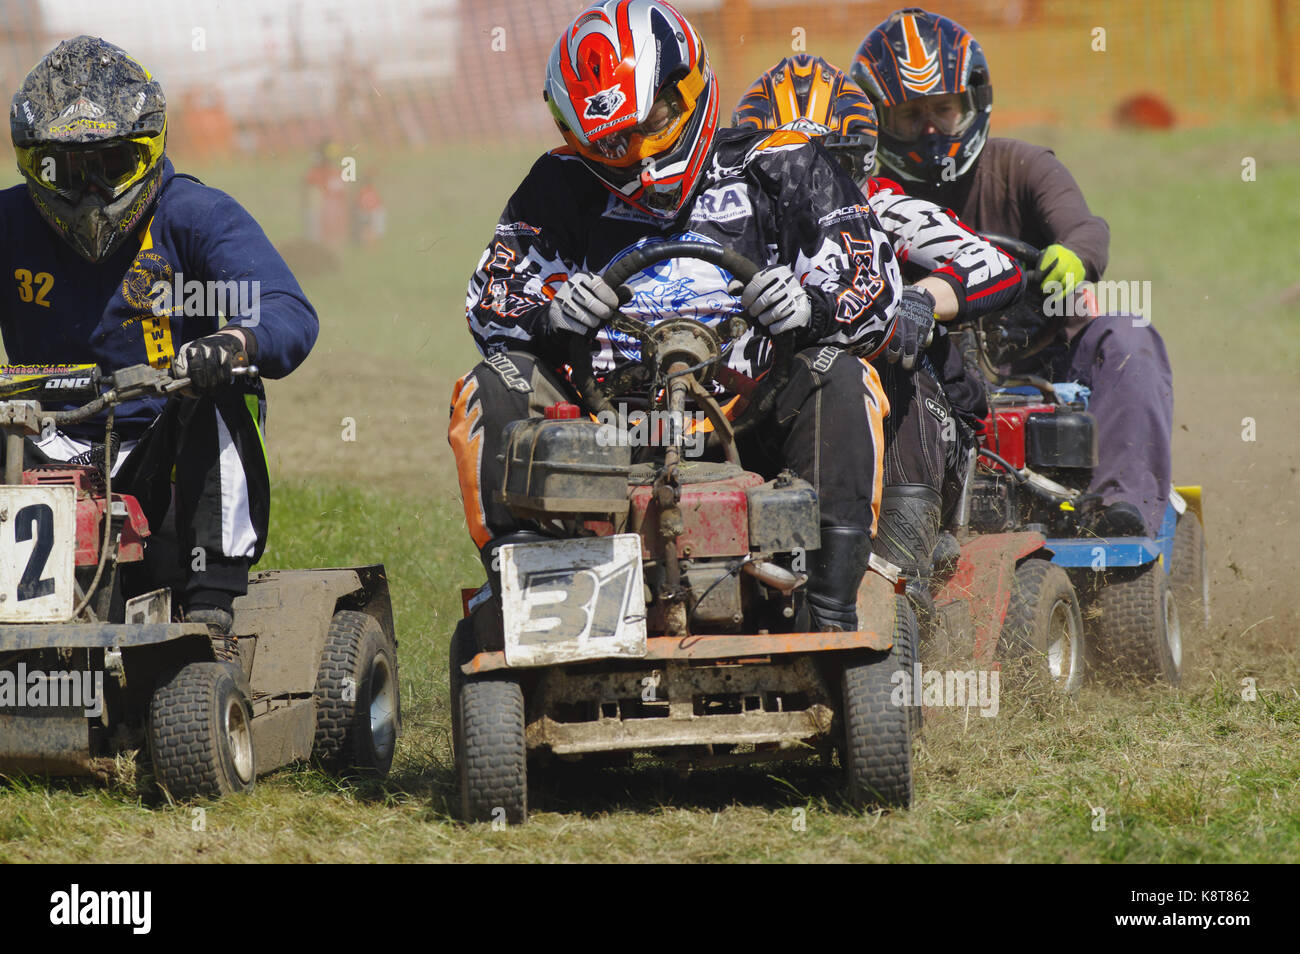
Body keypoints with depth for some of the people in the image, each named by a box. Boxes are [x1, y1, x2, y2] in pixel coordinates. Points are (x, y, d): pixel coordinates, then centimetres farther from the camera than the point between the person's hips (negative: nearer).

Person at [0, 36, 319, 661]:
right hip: (56, 451, 2)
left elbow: (289, 316, -18)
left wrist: (236, 342, -42)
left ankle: (211, 604, -33)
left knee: (219, 395, -32)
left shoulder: (196, 218, -3)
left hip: (171, 447, -2)